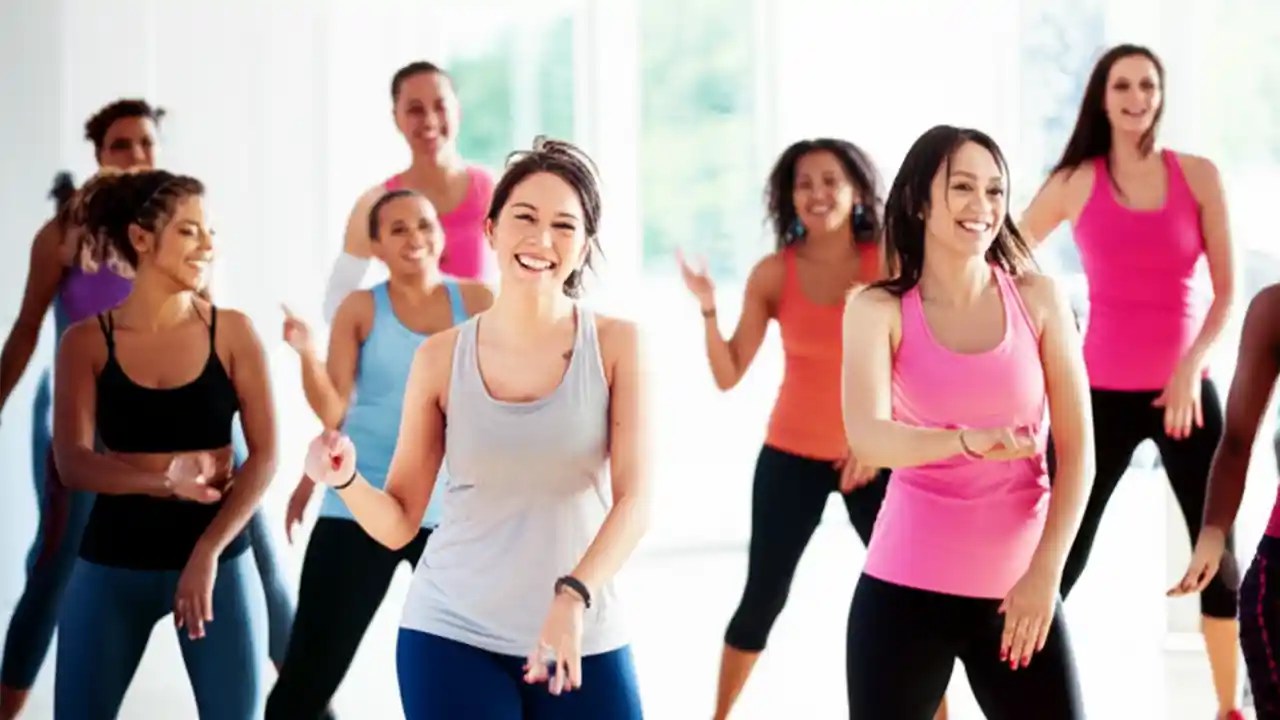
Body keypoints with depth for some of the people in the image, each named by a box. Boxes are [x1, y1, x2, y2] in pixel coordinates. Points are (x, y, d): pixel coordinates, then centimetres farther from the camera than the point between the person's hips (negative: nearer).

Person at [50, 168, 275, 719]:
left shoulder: (231, 332, -1)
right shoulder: (87, 341, -1)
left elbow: (264, 456, -4)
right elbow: (72, 463, -9)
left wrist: (207, 553, -15)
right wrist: (164, 479, -27)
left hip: (218, 557, 0)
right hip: (112, 564, 0)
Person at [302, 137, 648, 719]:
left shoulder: (614, 345, -3)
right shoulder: (441, 357, 0)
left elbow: (634, 501, -11)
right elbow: (397, 525, 3)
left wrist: (573, 597, -27)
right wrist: (345, 479, -17)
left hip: (584, 642, 0)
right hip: (452, 635, 0)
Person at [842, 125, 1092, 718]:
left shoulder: (1038, 300, 2)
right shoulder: (879, 310, -3)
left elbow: (1077, 449, 1)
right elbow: (867, 437, -19)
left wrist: (1045, 572, -7)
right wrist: (968, 442, -36)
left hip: (1018, 587, 1)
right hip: (905, 586, -1)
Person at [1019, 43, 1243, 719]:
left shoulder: (1198, 176, 1)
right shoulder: (1075, 182, 0)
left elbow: (1226, 289, 0)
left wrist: (1191, 363, -12)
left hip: (1186, 387, 1)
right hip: (1102, 391, -1)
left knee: (1218, 551, 4)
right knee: (1063, 551, 0)